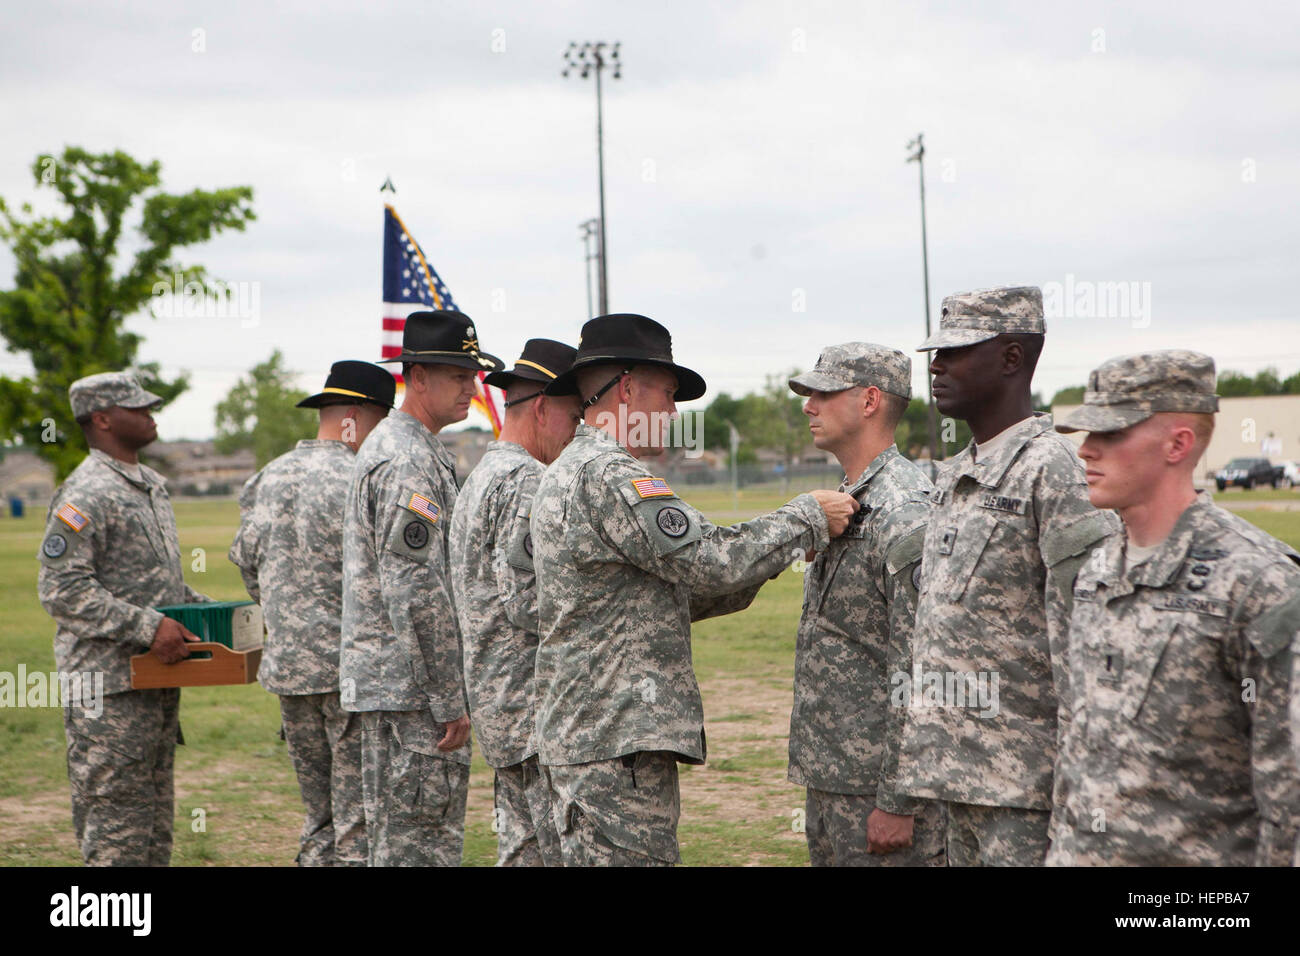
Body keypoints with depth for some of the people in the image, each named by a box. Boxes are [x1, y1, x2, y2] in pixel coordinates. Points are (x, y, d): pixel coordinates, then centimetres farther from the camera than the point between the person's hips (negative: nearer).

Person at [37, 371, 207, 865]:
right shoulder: (86, 495, -15)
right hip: (109, 688, -9)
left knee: (156, 817, 15)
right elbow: (60, 589, -21)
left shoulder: (151, 485, 16)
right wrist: (147, 627, -24)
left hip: (158, 679, 9)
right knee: (115, 820, -5)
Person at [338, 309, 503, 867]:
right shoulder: (411, 460, -17)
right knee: (422, 846, -6)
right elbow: (414, 589, -23)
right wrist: (450, 700, -21)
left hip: (380, 677, 11)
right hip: (412, 688, -11)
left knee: (393, 843, 15)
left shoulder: (386, 445, 17)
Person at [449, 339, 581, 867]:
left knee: (521, 851, 13)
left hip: (496, 704, 10)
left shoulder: (478, 479, 20)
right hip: (537, 703, -10)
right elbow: (529, 606, -21)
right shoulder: (528, 482, -14)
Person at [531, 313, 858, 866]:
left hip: (584, 733, 11)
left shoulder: (567, 473, 20)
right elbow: (710, 560, -19)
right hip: (615, 743, -11)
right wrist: (807, 519, -5)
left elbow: (670, 596, 21)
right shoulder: (605, 474, -14)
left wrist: (763, 564, 13)